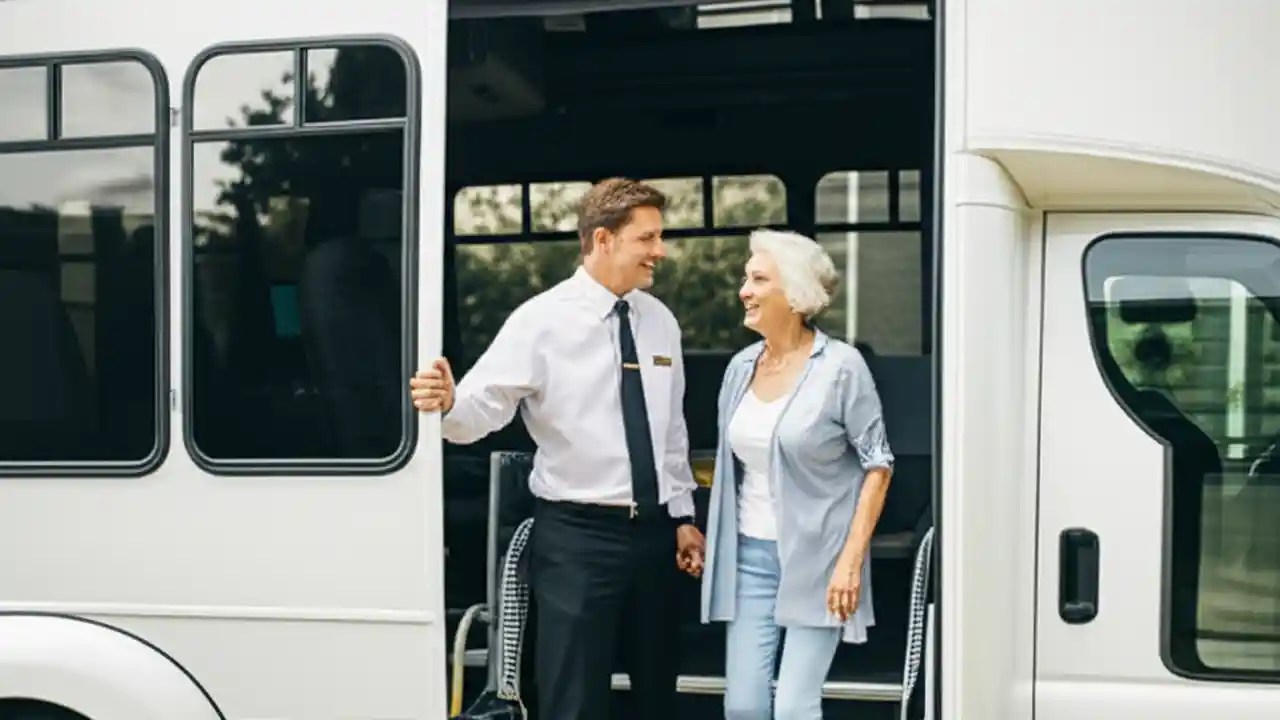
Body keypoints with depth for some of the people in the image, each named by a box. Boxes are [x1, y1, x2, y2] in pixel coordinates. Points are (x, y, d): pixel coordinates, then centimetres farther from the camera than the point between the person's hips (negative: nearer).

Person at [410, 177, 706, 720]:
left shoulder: (660, 321, 7)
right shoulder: (542, 320, -10)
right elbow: (484, 406, -19)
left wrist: (682, 517, 12)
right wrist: (448, 403, -41)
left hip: (653, 531, 6)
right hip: (576, 536, -6)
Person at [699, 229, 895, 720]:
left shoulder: (840, 367, -9)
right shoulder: (741, 366, 7)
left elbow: (877, 465, -7)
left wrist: (851, 559, -13)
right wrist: (716, 545, 12)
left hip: (814, 557, -5)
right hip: (749, 556, 5)